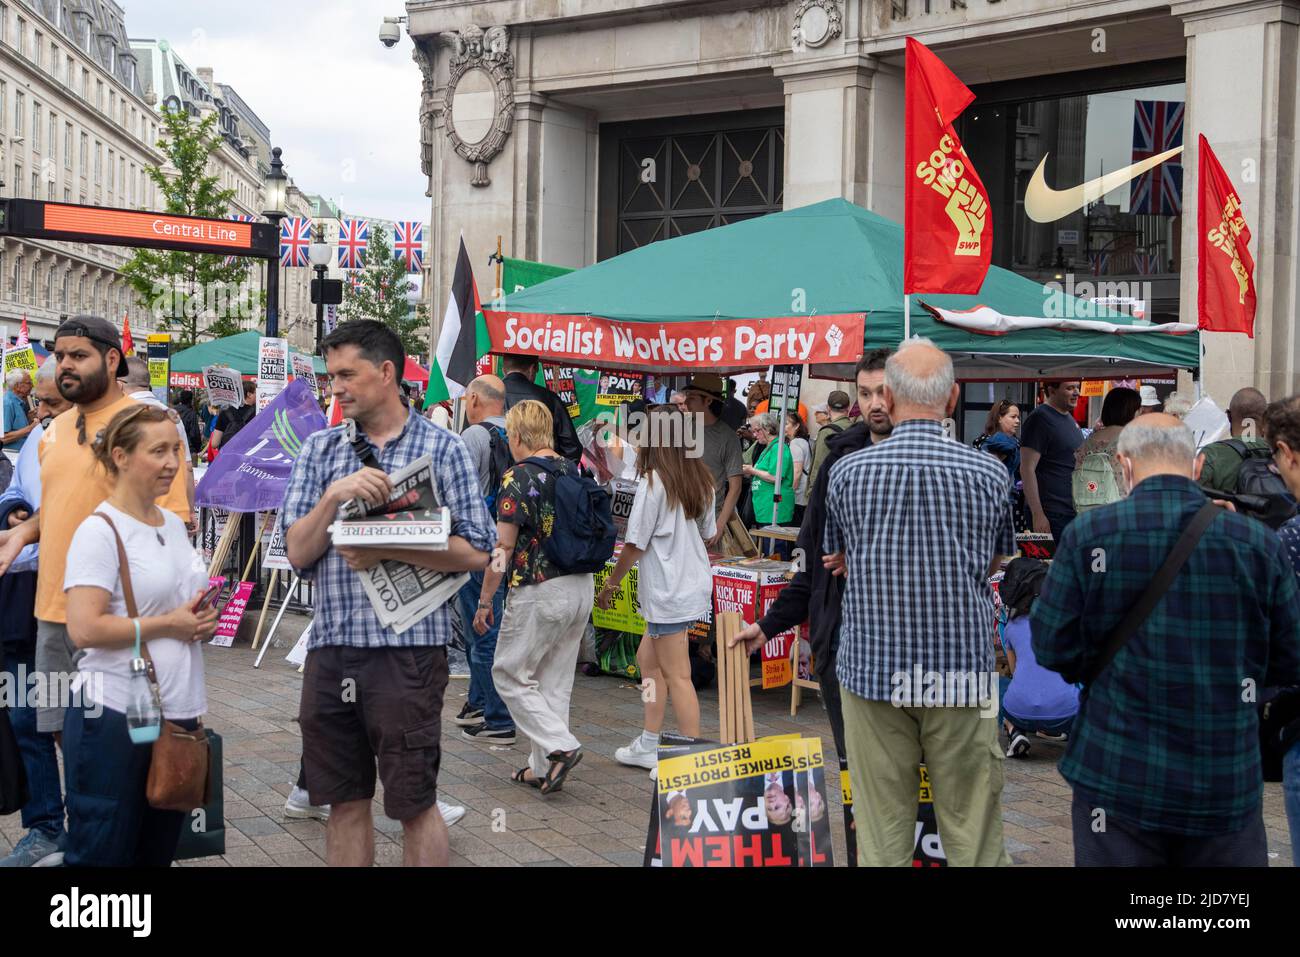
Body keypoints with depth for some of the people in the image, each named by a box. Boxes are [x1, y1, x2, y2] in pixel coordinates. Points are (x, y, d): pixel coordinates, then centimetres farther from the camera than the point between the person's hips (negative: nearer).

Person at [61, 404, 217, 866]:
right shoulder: (99, 531, -11)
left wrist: (202, 619, 5)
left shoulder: (175, 526, 12)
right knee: (102, 854, 1)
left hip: (179, 711, 7)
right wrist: (168, 625, -14)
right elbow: (84, 629, -20)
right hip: (115, 718, -7)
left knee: (158, 852, 13)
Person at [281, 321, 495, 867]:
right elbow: (298, 552, 2)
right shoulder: (319, 450, 10)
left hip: (408, 647, -4)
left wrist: (386, 548, -15)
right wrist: (336, 496, -14)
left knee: (414, 801, 3)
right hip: (330, 646, 4)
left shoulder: (442, 448, 0)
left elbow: (476, 552, -6)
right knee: (344, 801, 12)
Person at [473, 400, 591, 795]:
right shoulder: (572, 470, 8)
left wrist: (484, 601, -8)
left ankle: (560, 746, -5)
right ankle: (543, 768, 17)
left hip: (539, 592, -7)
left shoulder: (518, 477, -13)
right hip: (581, 587, 7)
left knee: (510, 675, 7)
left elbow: (503, 547, -15)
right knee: (555, 683, 13)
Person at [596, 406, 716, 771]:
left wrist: (611, 583, -2)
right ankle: (648, 746, 24)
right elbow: (707, 532, 16)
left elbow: (635, 544, -13)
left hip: (669, 590, -8)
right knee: (648, 658, 19)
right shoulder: (700, 480, 7)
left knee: (677, 675, -3)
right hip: (694, 582, 9)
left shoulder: (653, 481, -15)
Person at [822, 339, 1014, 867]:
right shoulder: (989, 474, -4)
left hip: (872, 676, 1)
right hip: (963, 678, 0)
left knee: (882, 838, 7)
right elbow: (993, 564, 11)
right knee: (973, 836, 8)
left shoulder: (847, 471, -3)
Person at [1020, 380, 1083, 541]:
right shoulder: (1040, 419, -11)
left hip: (1074, 510, 9)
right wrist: (1038, 515, -22)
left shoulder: (1070, 418, 17)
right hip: (1052, 514, -9)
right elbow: (1027, 469, -18)